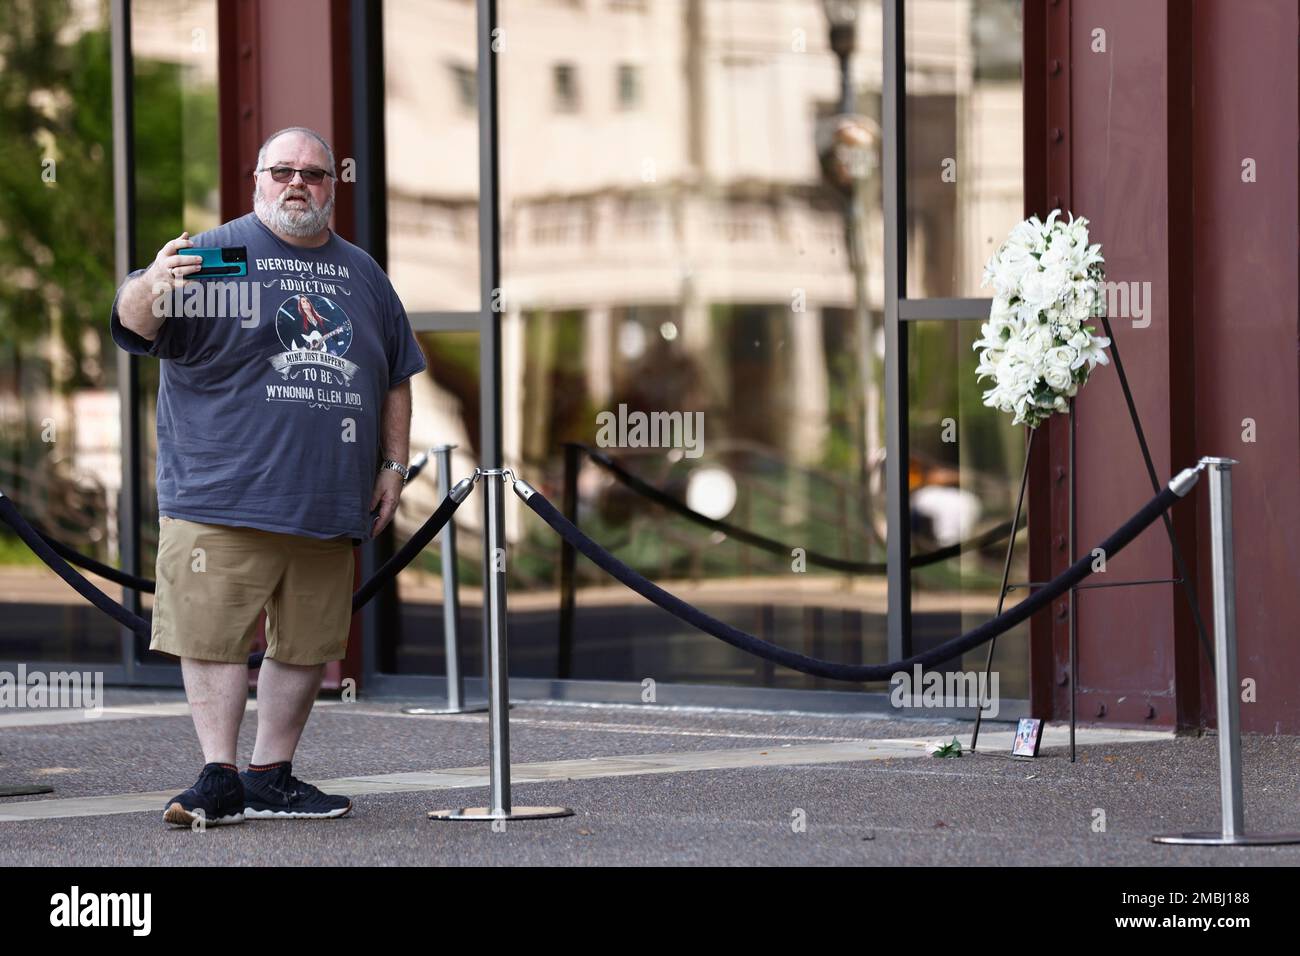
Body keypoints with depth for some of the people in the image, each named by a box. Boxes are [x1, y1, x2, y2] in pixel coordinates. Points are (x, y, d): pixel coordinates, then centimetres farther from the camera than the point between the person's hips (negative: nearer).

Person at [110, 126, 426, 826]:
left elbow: (396, 380, 24)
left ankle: (271, 778, 15)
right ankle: (219, 776, -1)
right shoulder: (215, 253, 1)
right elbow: (134, 324, -12)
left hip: (328, 503, 5)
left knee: (307, 644, 7)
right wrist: (152, 290, -34)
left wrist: (393, 465, 15)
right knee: (214, 637, -7)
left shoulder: (362, 274, 17)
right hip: (223, 500, -5)